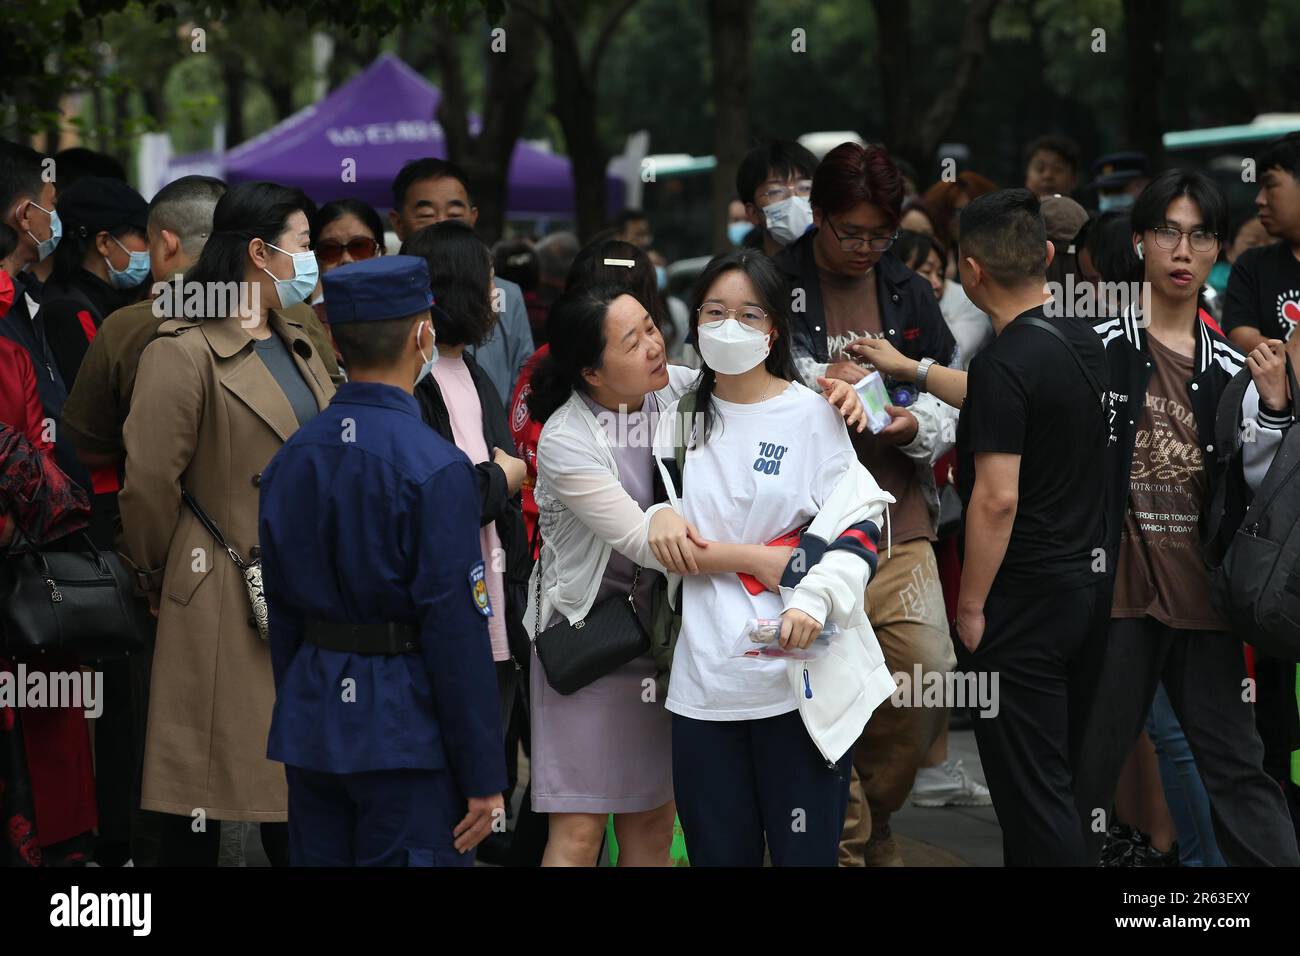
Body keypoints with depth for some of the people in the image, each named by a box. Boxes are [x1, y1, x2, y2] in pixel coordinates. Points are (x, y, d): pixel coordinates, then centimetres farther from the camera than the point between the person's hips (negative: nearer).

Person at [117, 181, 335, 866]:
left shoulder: (299, 347, 15)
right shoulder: (184, 352, -11)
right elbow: (148, 484, -12)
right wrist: (157, 579, -2)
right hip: (225, 602, -8)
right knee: (204, 792, -1)